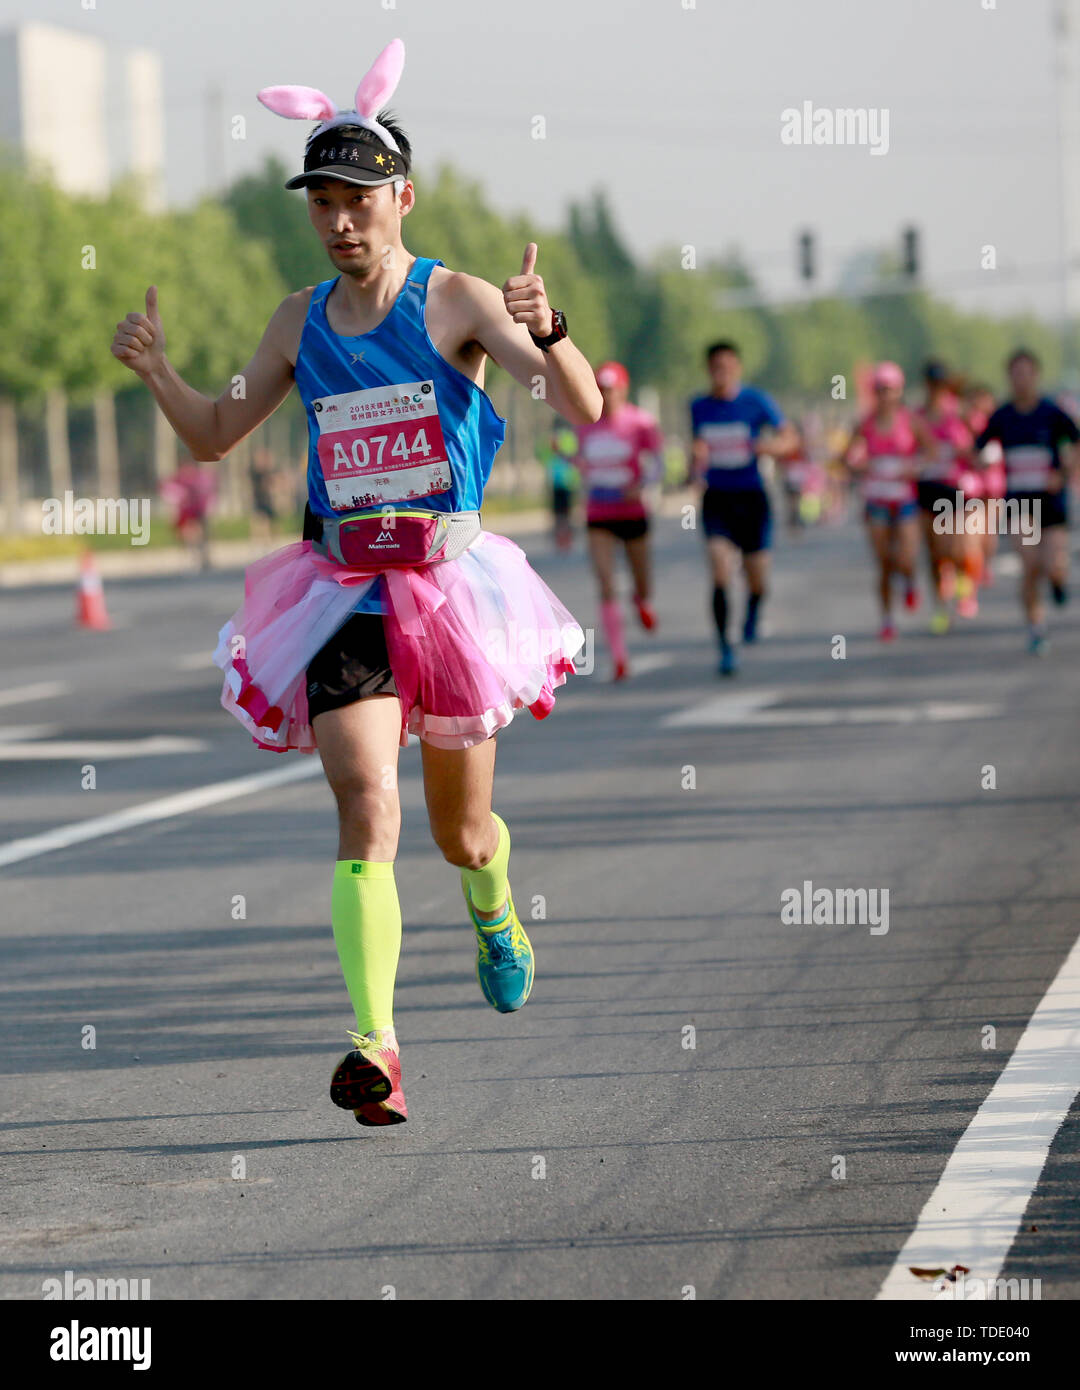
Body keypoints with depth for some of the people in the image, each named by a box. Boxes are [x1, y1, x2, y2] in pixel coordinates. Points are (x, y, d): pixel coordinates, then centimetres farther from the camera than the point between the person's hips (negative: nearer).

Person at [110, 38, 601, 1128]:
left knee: (461, 833, 12)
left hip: (452, 585, -2)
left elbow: (583, 408, -15)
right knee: (366, 802, -19)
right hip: (345, 592, 2)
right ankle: (375, 1048, -26)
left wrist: (547, 332, -35)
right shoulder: (301, 321, 8)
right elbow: (215, 436, 18)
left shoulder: (457, 302, -6)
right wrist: (155, 369, 0)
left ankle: (495, 916, 50)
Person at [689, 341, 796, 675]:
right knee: (720, 575, -17)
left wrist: (770, 445, -23)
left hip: (751, 497, -1)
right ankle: (725, 650, -13)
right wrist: (695, 469, -1)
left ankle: (753, 610, 44)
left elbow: (788, 438, -1)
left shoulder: (756, 402, -5)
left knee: (757, 581, 6)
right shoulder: (699, 407, 5)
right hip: (716, 498, 1)